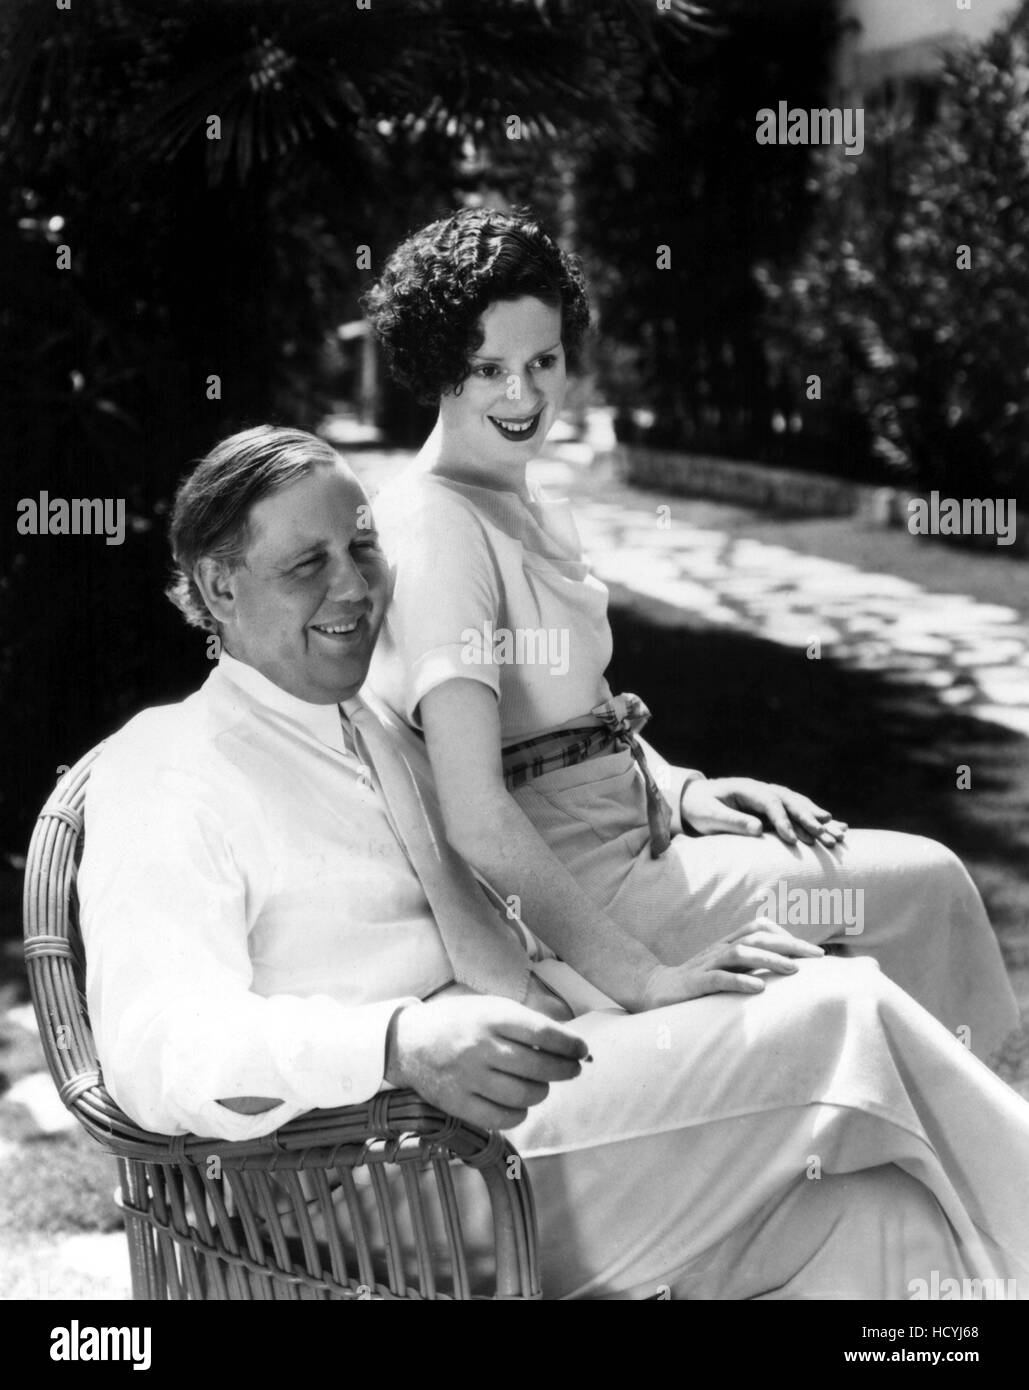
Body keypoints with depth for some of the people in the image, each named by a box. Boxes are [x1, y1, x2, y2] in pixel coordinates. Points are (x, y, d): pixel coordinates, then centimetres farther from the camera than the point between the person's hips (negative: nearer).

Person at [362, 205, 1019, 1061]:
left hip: (632, 829, 9)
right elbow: (478, 819, -28)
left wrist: (682, 790, 2)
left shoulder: (539, 512, 9)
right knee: (924, 884, -3)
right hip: (578, 886, -9)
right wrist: (640, 983, -30)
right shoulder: (438, 531, -21)